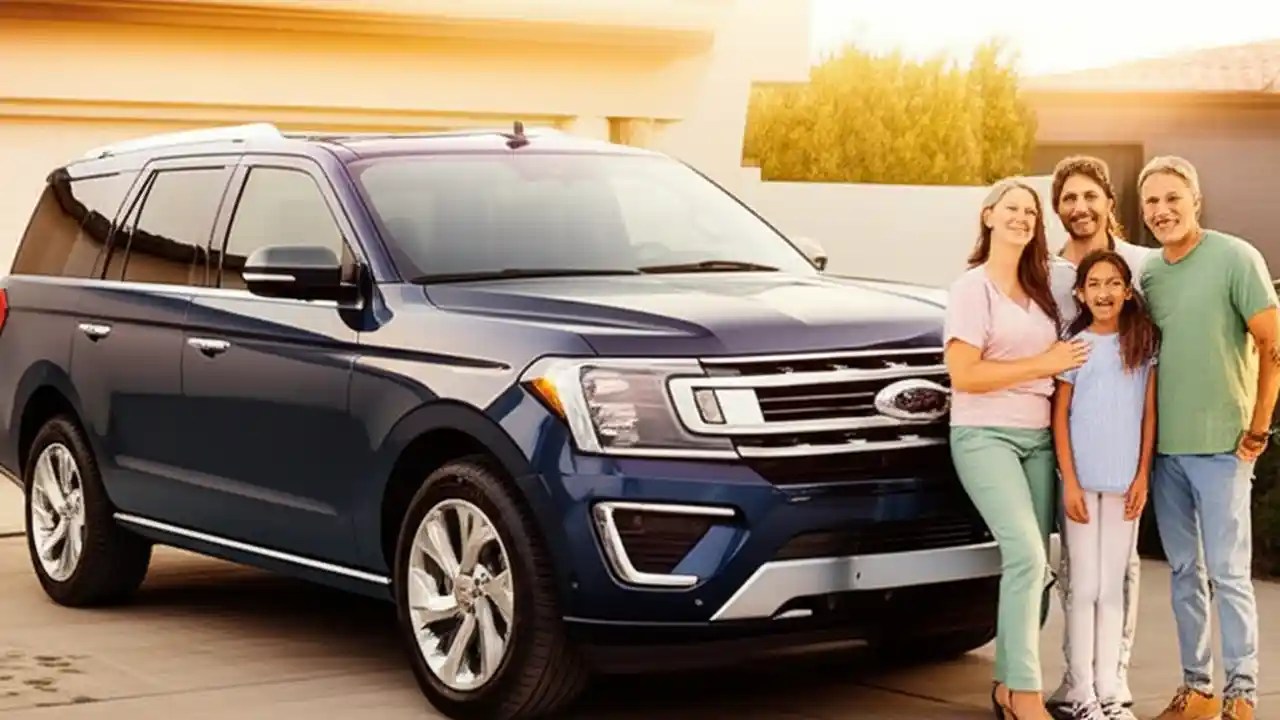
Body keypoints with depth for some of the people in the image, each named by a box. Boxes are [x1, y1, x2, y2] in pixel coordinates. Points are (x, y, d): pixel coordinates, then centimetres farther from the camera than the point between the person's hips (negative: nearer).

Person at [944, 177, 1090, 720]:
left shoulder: (1039, 289, 16)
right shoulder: (972, 287, -5)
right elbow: (963, 374, -13)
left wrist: (1065, 366, 7)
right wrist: (1043, 365, -10)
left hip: (1038, 438, 7)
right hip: (985, 436, -7)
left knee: (1032, 562, 2)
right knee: (1026, 554, -19)